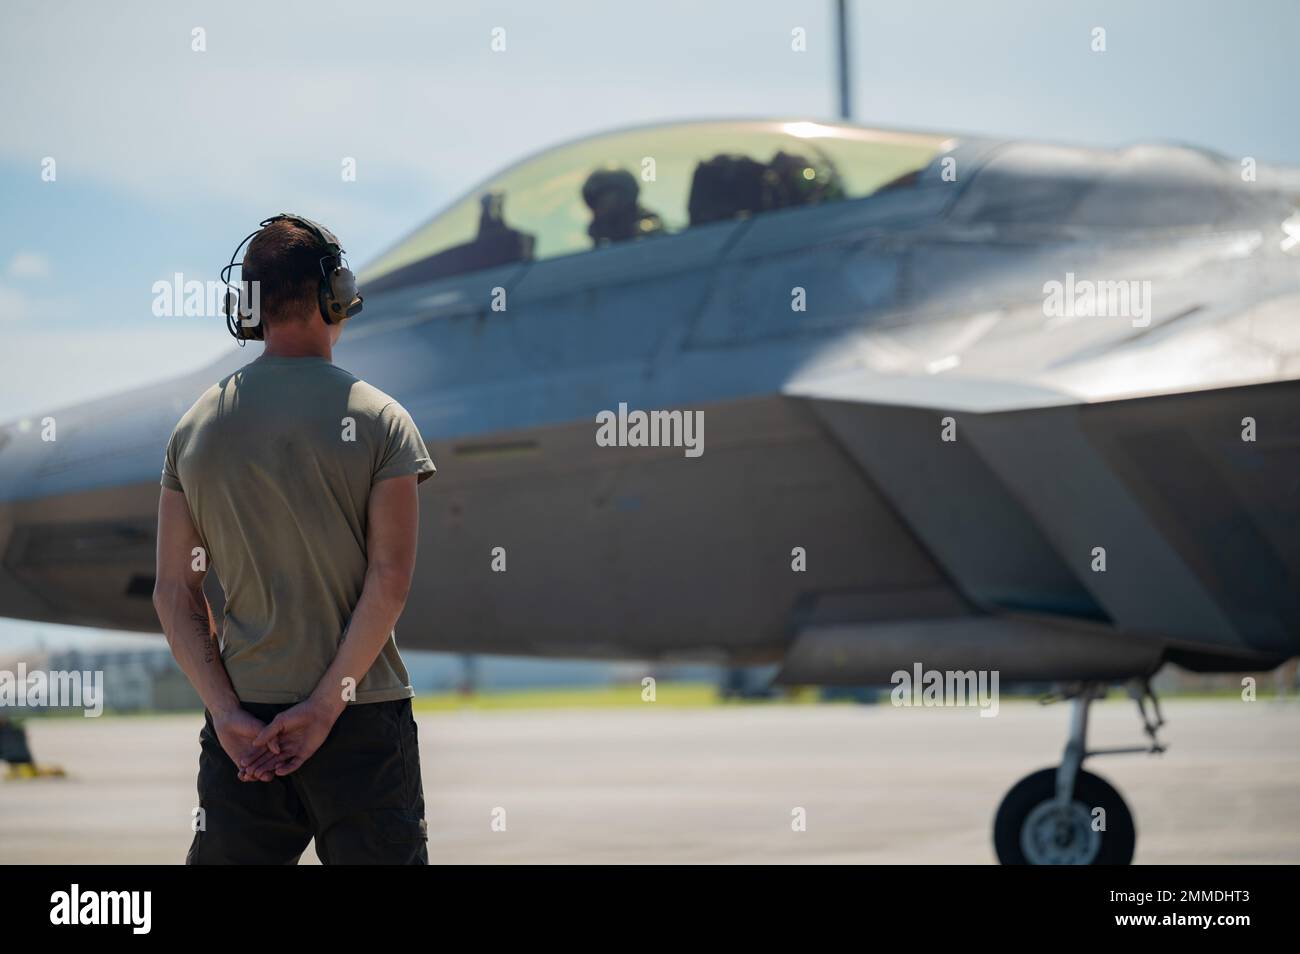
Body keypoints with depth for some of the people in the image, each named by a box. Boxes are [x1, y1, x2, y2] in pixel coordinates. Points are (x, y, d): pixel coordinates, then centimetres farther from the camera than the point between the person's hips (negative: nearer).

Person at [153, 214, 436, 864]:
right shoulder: (380, 419, -4)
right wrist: (326, 704, -11)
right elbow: (390, 580, -12)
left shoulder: (195, 426, 6)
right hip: (361, 715, -3)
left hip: (240, 721, 3)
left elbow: (173, 593, 2)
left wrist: (226, 712, -3)